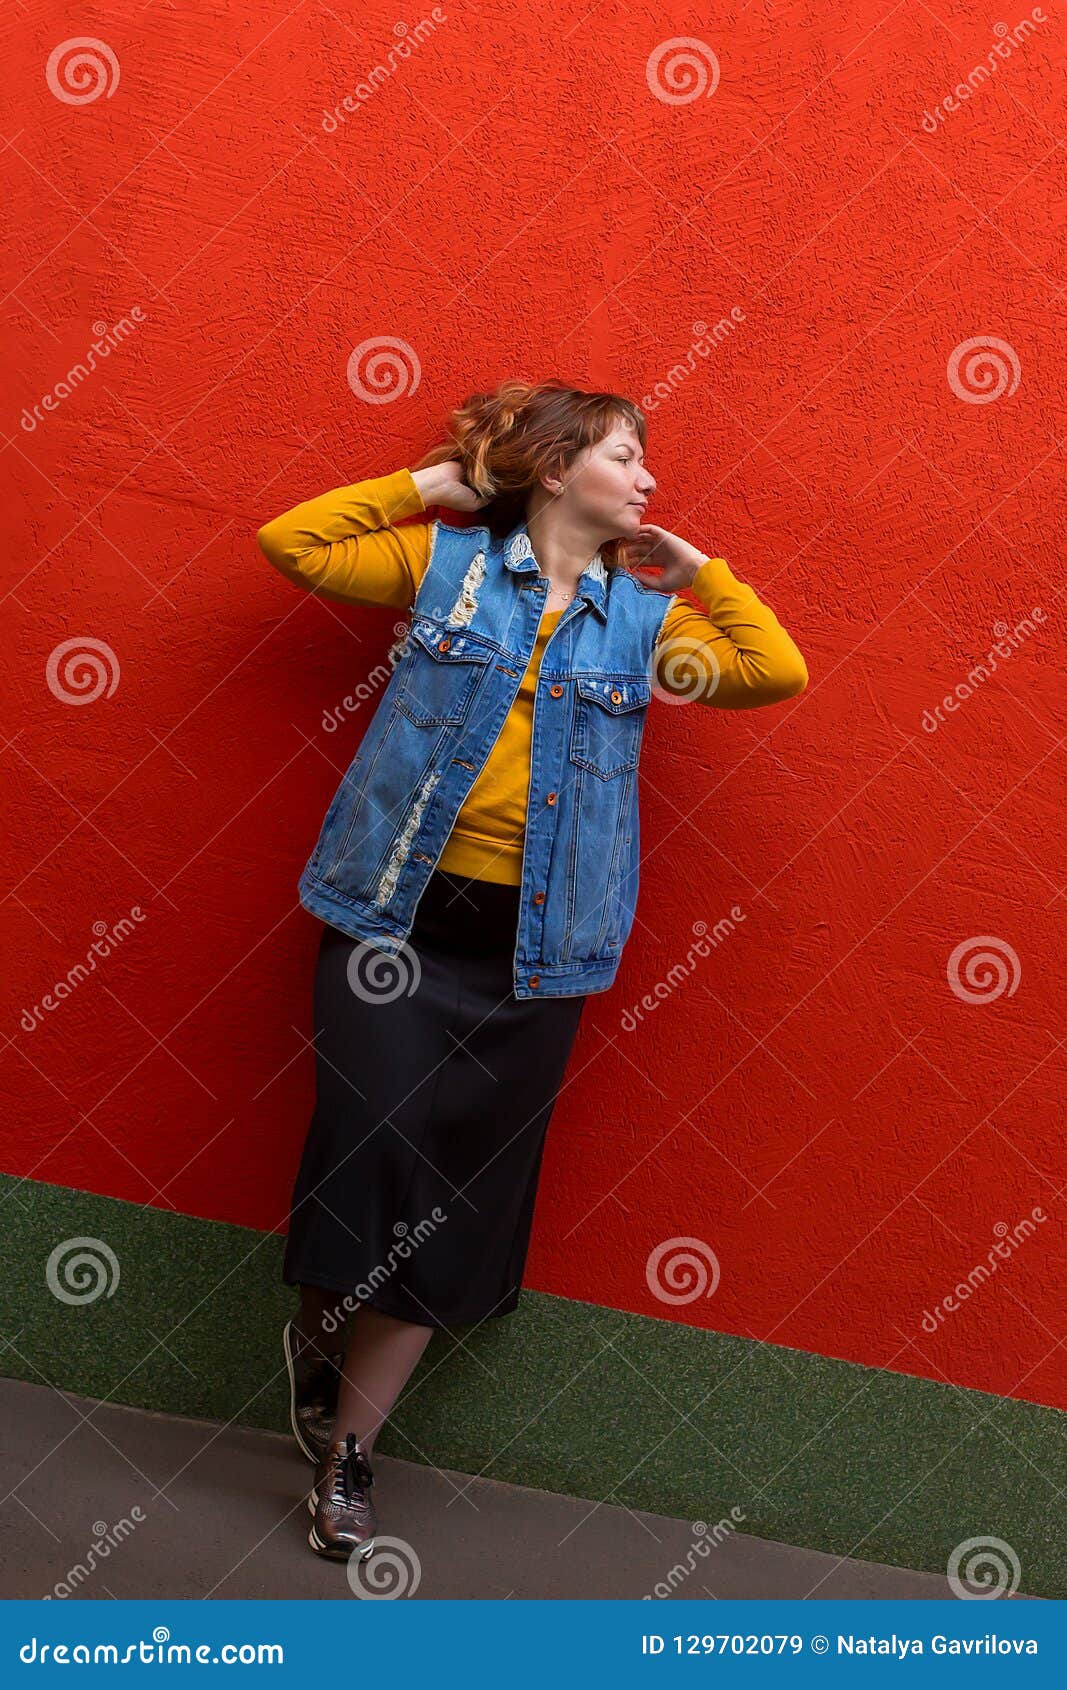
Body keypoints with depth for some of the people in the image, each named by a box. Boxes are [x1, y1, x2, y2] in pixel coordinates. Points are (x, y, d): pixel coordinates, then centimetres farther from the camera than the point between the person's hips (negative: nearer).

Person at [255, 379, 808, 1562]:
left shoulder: (644, 614, 10)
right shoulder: (445, 559, 5)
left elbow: (779, 672, 1)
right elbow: (288, 542, 7)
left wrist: (695, 564, 4)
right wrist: (425, 484, 5)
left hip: (532, 947, 2)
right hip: (396, 916, -2)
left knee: (454, 1197, 6)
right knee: (371, 1150, -4)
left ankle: (348, 1447, 22)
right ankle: (317, 1331, 31)